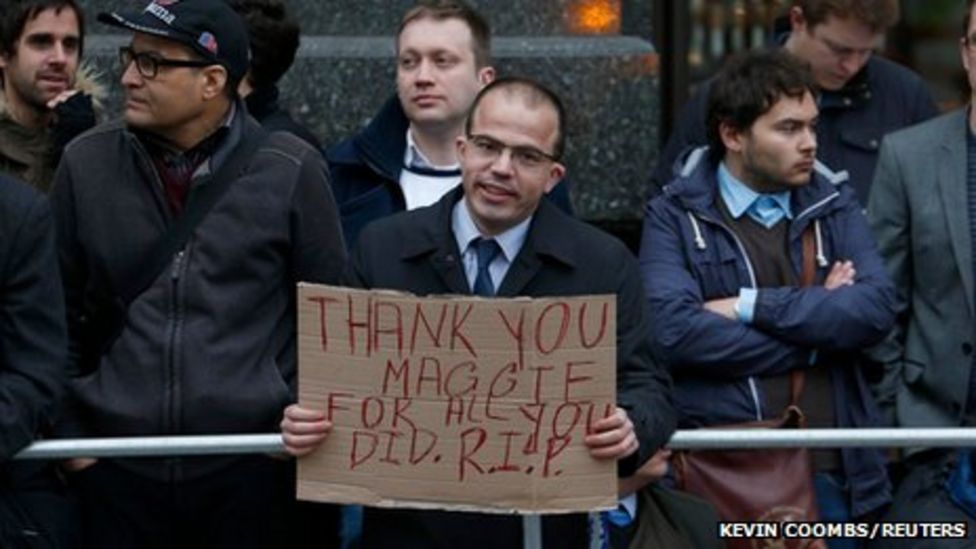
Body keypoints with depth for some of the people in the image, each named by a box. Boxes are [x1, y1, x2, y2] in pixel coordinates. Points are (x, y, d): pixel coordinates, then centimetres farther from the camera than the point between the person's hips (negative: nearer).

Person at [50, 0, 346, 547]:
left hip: (251, 466, -1)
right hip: (117, 466, 2)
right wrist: (69, 436, 6)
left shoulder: (291, 170, -1)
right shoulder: (87, 163, 5)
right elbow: (61, 315, 11)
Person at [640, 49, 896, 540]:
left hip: (828, 472, 3)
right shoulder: (675, 217, 2)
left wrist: (753, 306, -10)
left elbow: (877, 309, -4)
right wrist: (813, 337, -8)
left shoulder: (835, 204, 12)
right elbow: (673, 332, -14)